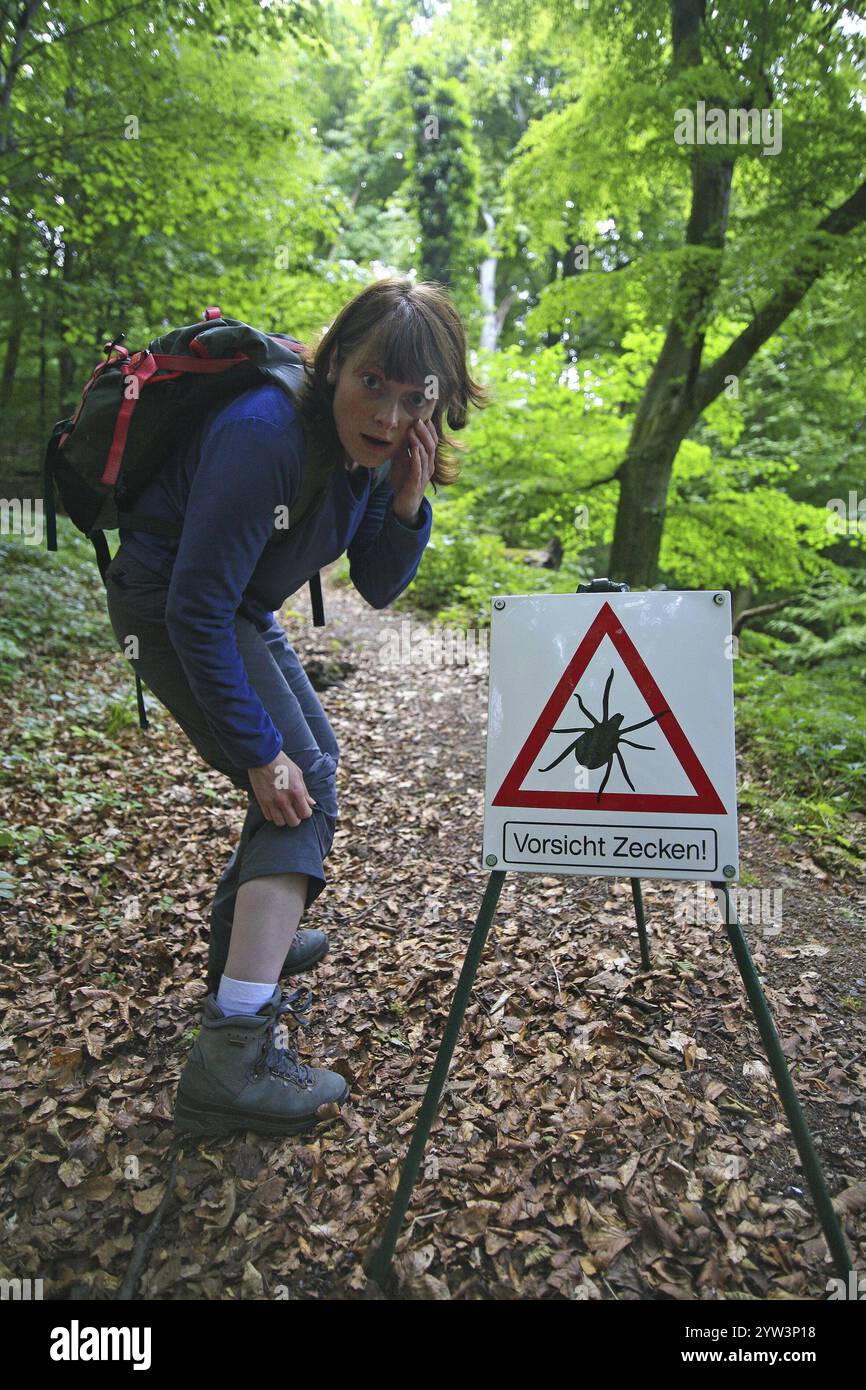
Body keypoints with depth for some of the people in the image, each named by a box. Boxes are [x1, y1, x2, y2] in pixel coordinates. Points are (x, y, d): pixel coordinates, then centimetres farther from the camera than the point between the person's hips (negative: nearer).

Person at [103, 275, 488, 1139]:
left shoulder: (376, 448, -6)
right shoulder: (265, 435, -31)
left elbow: (377, 589, -2)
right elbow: (198, 608, -31)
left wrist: (407, 502, -20)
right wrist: (259, 752, -28)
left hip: (242, 606, 9)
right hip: (167, 605, -9)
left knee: (310, 755, 19)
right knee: (300, 785, -18)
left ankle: (247, 932, 37)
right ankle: (230, 1058, -19)